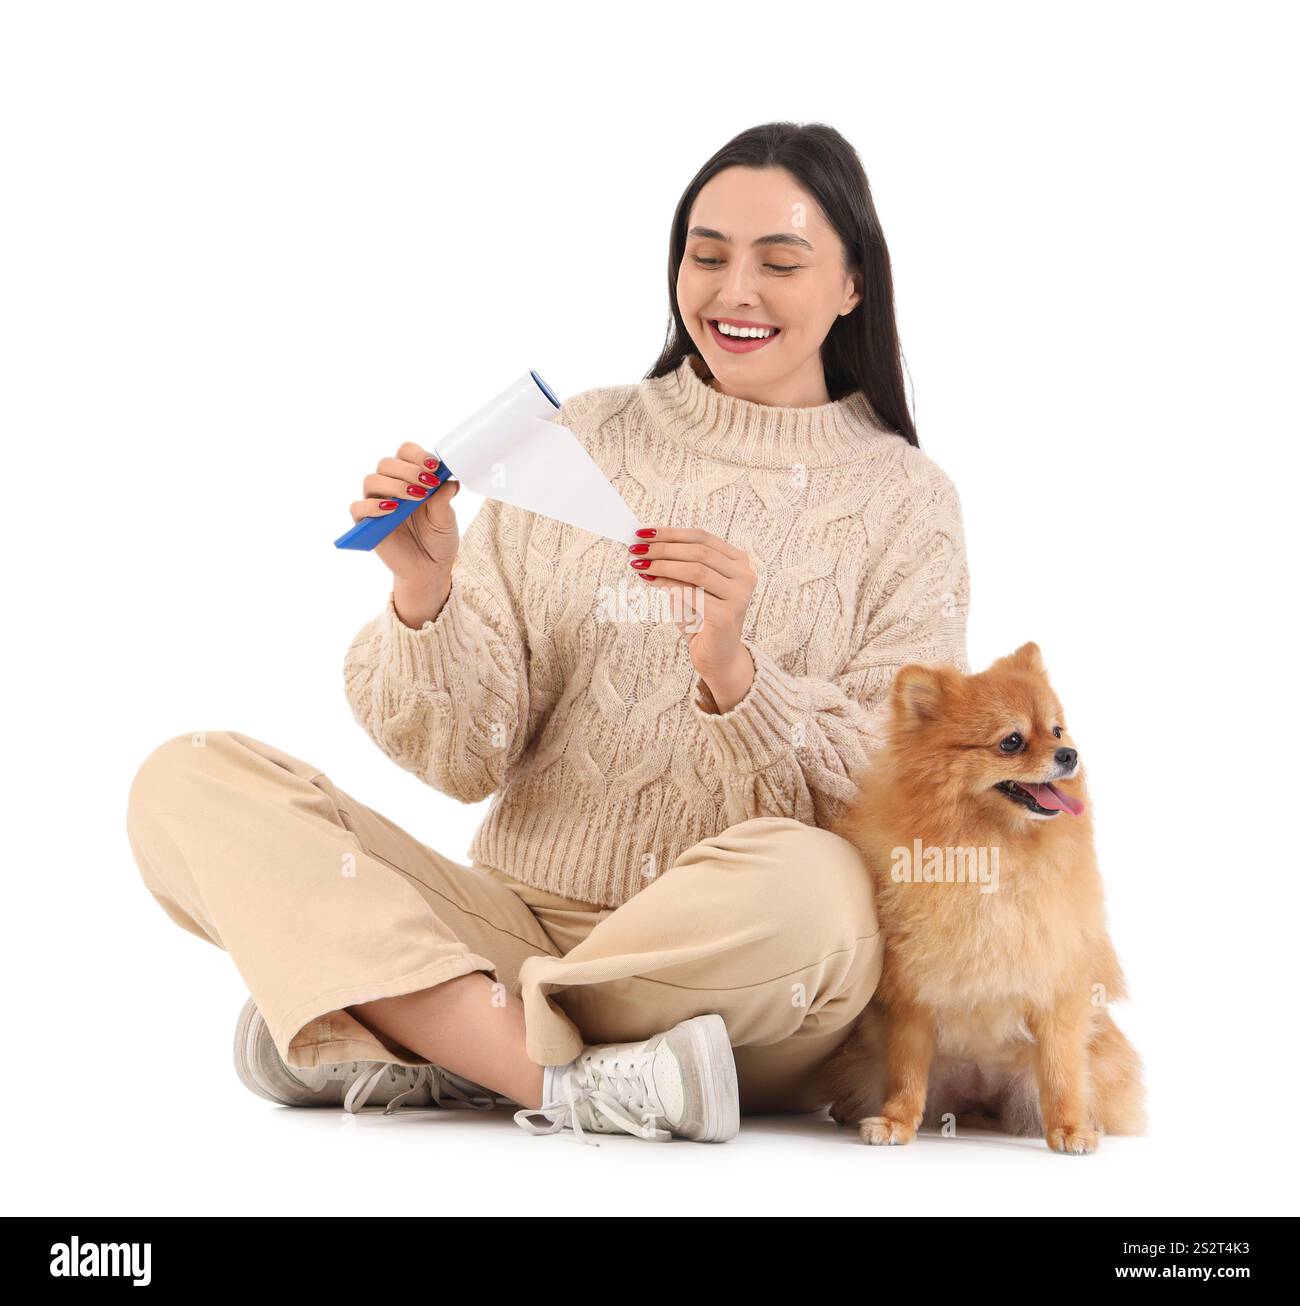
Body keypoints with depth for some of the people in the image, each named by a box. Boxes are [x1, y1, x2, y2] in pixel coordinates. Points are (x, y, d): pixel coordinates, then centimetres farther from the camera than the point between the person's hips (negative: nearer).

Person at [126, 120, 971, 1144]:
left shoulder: (904, 502, 5)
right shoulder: (583, 438, 10)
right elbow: (470, 761, 4)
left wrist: (733, 673, -21)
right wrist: (425, 597, -16)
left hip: (721, 970, -2)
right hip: (517, 916, 3)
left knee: (808, 887, -38)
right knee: (189, 782, -14)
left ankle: (414, 1041, -16)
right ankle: (574, 1080, -26)